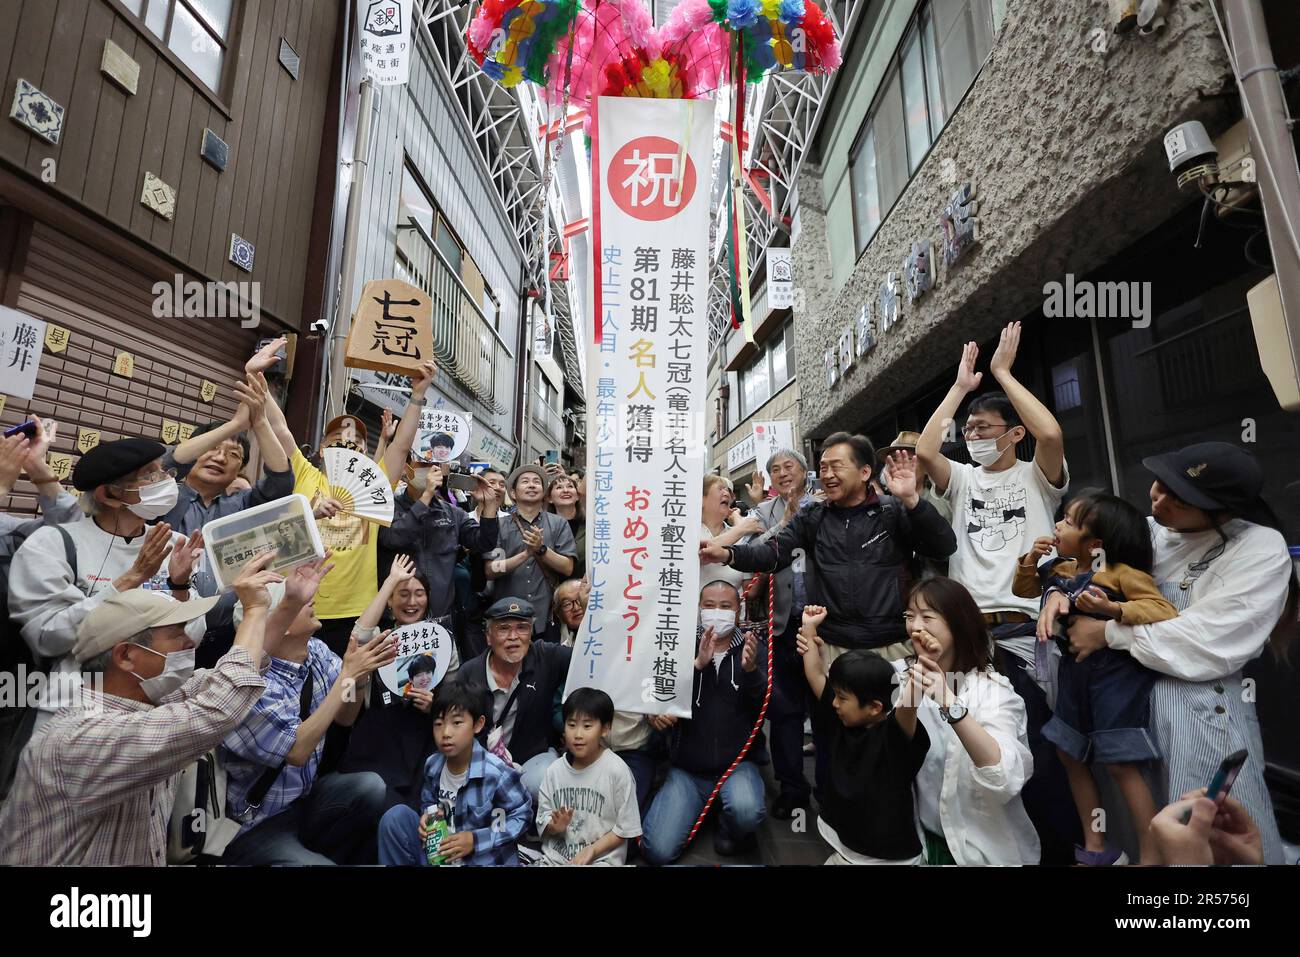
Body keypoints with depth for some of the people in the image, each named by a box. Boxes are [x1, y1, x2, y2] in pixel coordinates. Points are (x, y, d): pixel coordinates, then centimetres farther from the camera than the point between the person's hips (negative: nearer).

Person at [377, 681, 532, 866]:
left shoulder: (497, 773, -24)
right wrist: (428, 816, -10)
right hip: (441, 853, 6)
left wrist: (476, 840, -19)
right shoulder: (433, 765, -6)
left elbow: (522, 815, -13)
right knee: (396, 816, -10)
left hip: (484, 860, -5)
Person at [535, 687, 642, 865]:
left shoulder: (617, 771, -10)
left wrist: (591, 850, -12)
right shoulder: (554, 770, 2)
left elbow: (625, 829, -4)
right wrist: (555, 827, -11)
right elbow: (543, 822, 9)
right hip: (555, 856, 3)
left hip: (600, 858, -3)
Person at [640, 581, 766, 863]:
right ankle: (699, 807, 18)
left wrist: (751, 670, -27)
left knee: (746, 811, -31)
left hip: (737, 764, 0)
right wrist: (697, 664, -25)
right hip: (686, 769, 1)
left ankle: (732, 832, 6)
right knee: (658, 851, -11)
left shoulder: (751, 649, 0)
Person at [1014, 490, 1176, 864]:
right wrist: (1030, 559, -2)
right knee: (1070, 754, 14)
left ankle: (1151, 856, 16)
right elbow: (1023, 589, 15)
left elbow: (1165, 612, -25)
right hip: (1074, 671, 8)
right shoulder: (1058, 568, 4)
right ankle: (1095, 847, 29)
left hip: (1114, 674, -8)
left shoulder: (1122, 573, -17)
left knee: (1120, 764, -2)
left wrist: (1113, 609, -37)